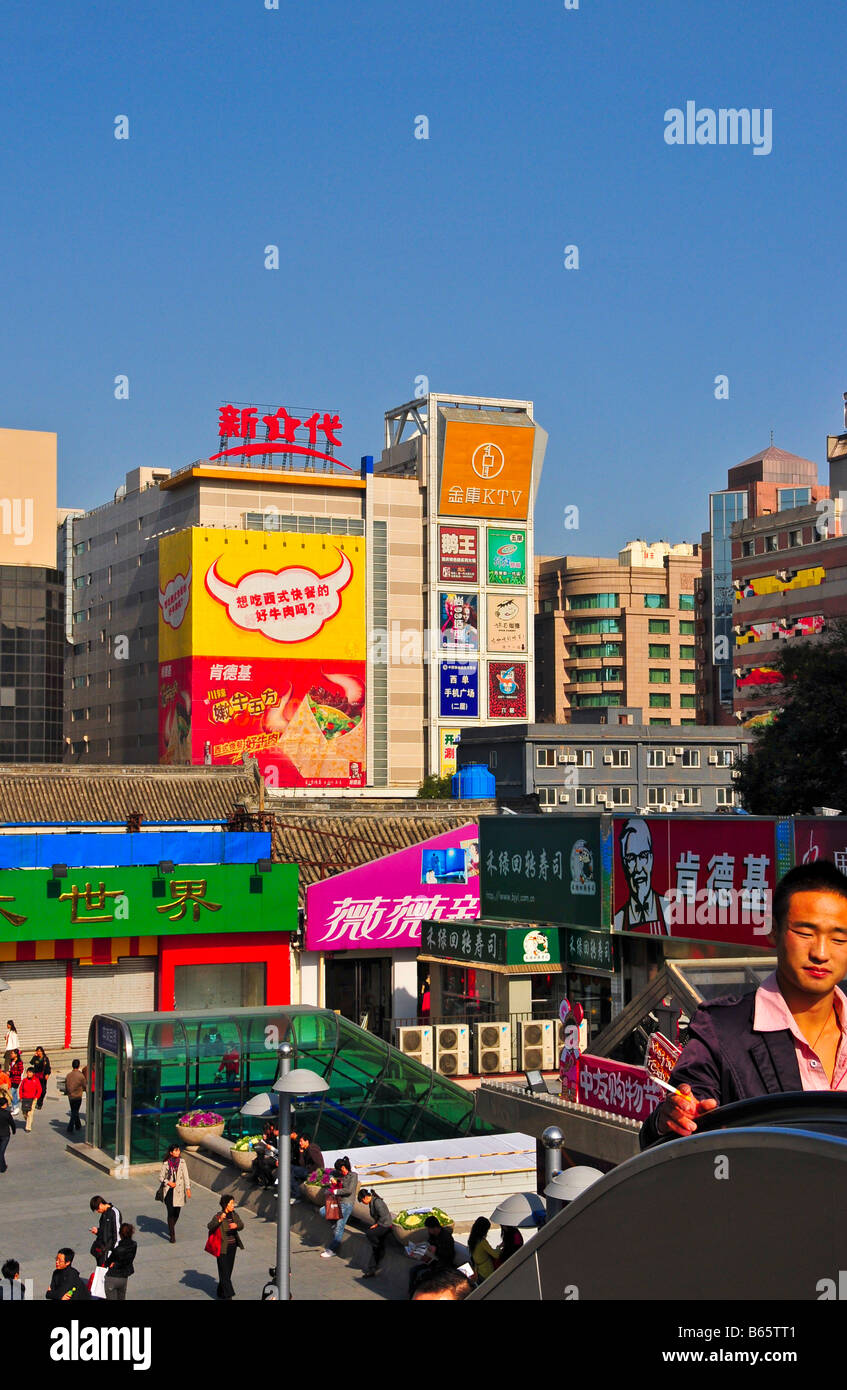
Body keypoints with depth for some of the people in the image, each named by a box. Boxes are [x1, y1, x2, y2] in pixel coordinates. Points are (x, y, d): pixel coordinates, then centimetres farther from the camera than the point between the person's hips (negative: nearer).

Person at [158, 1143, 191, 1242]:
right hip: (169, 1191, -2)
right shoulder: (166, 1163, -2)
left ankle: (171, 1229, 36)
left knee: (177, 1212, 8)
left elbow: (186, 1175, -1)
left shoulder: (182, 1162, 1)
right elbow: (161, 1177, 5)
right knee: (170, 1213, -7)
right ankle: (172, 1235, -1)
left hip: (179, 1191, 2)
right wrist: (168, 1182, -12)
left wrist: (188, 1188, -9)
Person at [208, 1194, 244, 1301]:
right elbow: (210, 1227, -27)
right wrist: (219, 1221, -43)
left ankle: (221, 1292, 29)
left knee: (228, 1271, 15)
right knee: (224, 1271, -4)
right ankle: (227, 1296, -3)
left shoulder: (234, 1214, 3)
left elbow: (241, 1225, -6)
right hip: (223, 1247, -6)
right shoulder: (218, 1216, -14)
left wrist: (236, 1225, -28)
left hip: (232, 1247, 6)